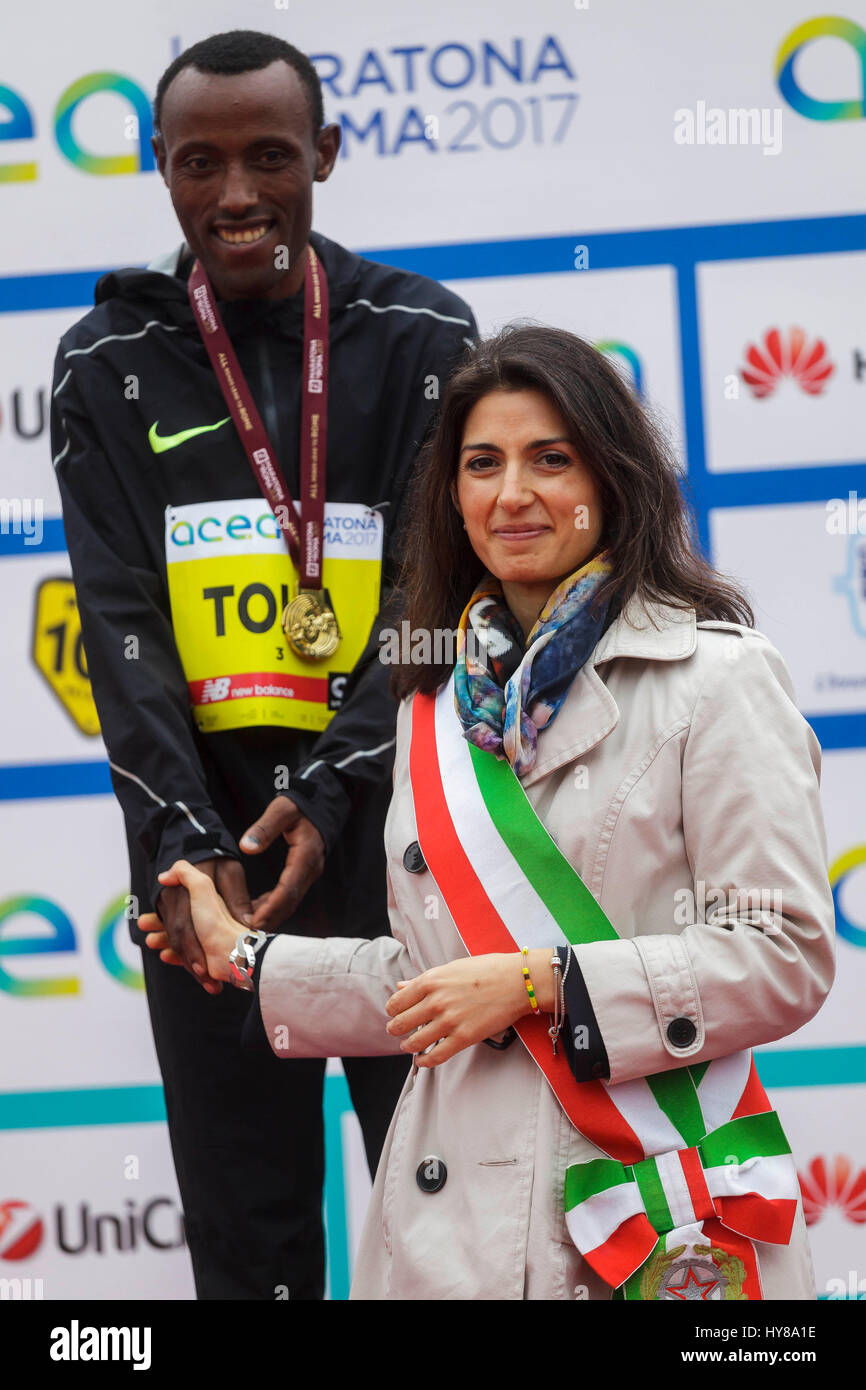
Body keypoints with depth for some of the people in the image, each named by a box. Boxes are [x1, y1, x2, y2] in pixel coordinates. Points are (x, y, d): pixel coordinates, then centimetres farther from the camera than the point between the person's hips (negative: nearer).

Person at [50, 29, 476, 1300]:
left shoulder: (423, 340, 3)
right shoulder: (111, 364, 6)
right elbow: (121, 621, -2)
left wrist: (332, 796, -18)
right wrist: (184, 835, -15)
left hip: (392, 838, -1)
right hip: (205, 846, 1)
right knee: (247, 1237, 5)